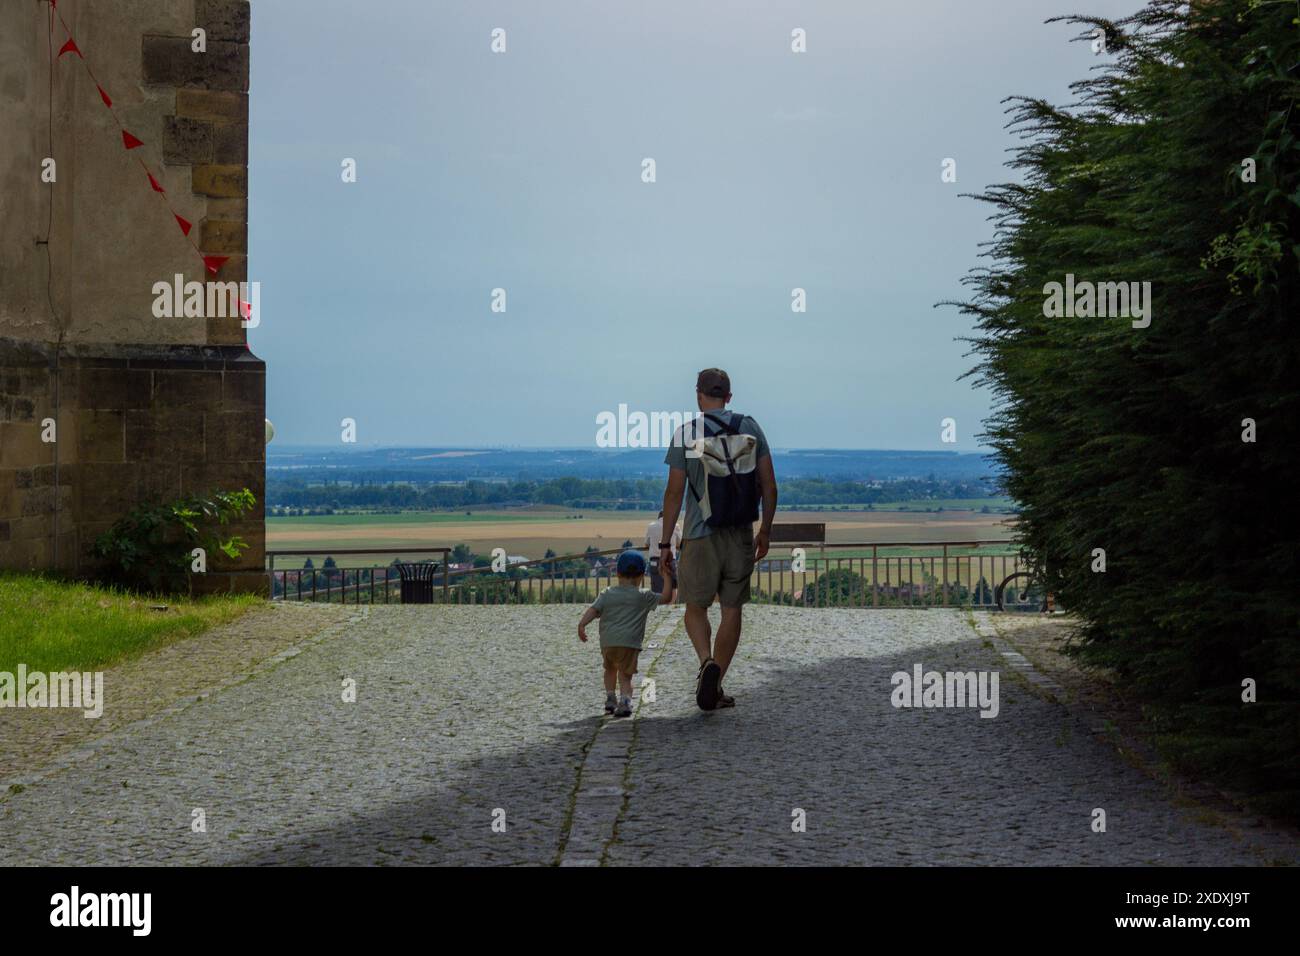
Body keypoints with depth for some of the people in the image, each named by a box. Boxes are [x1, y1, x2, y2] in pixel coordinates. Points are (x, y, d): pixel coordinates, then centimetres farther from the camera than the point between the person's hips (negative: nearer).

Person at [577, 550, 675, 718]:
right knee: (625, 676, 4)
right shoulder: (643, 597, 7)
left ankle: (610, 698, 24)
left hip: (607, 642, 2)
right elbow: (666, 598, 7)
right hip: (630, 643, -2)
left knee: (610, 670, 28)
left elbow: (593, 610, -1)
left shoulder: (606, 594, 12)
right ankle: (625, 700, -18)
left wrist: (582, 624, -10)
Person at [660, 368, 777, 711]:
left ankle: (707, 663, -16)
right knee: (732, 610, 10)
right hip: (740, 536, 2)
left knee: (696, 608, 10)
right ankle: (715, 686, 12)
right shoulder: (751, 429, 2)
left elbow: (674, 492, -6)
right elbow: (769, 485, 2)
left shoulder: (685, 434, -5)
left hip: (700, 536, -2)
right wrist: (765, 531, 14)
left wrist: (665, 543, 0)